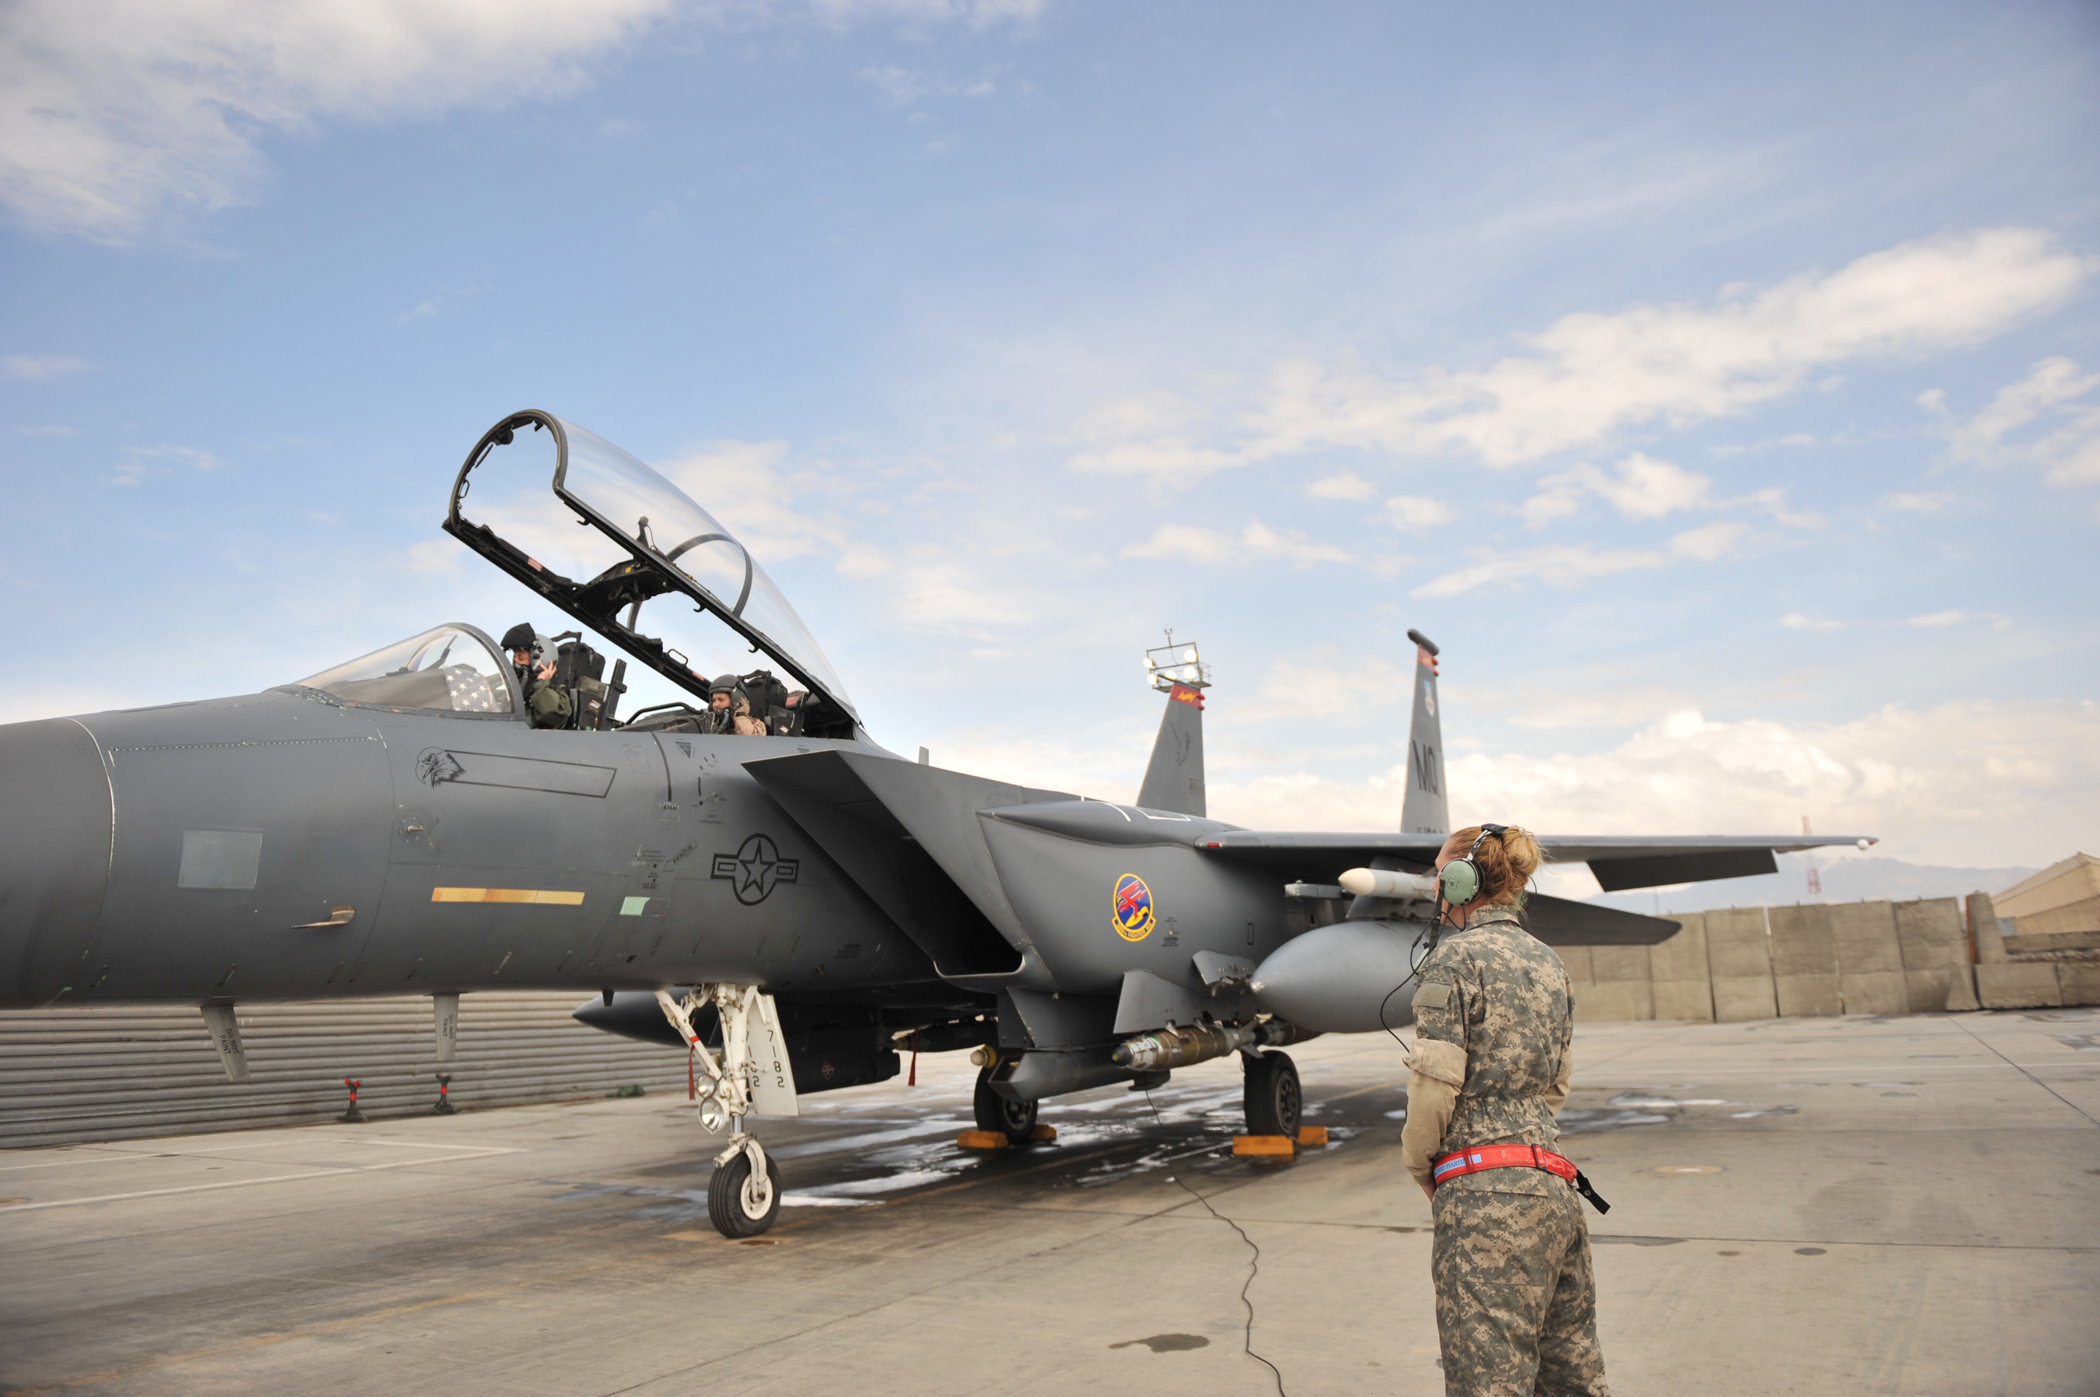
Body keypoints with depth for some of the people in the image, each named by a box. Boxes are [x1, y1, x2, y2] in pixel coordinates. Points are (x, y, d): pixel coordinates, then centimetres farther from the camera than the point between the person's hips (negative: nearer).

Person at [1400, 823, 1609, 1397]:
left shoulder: (1455, 958, -10)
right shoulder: (1549, 961, 14)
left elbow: (1435, 1085, -11)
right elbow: (1557, 1084, 18)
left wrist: (1418, 1165, 4)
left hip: (1485, 1196, -8)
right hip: (1554, 1182, 8)